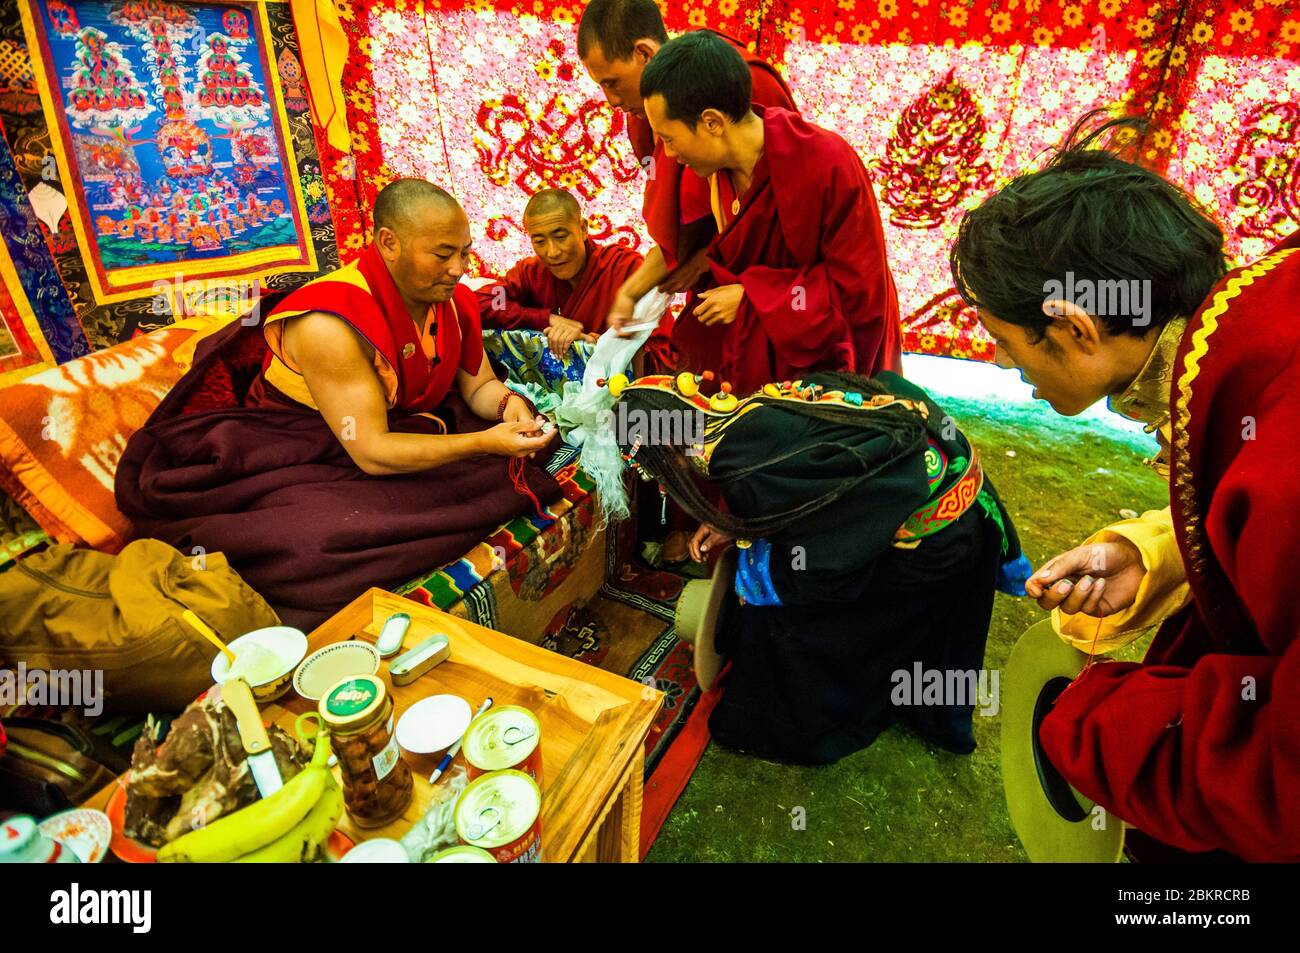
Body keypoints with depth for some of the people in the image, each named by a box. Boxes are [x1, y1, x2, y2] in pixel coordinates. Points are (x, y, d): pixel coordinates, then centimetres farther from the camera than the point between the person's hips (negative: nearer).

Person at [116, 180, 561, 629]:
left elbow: (479, 386, 8)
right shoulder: (332, 323, -27)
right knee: (322, 543, -35)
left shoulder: (455, 301, -5)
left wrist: (508, 403, -17)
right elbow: (371, 452, -30)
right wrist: (484, 443, -37)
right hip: (296, 462, -6)